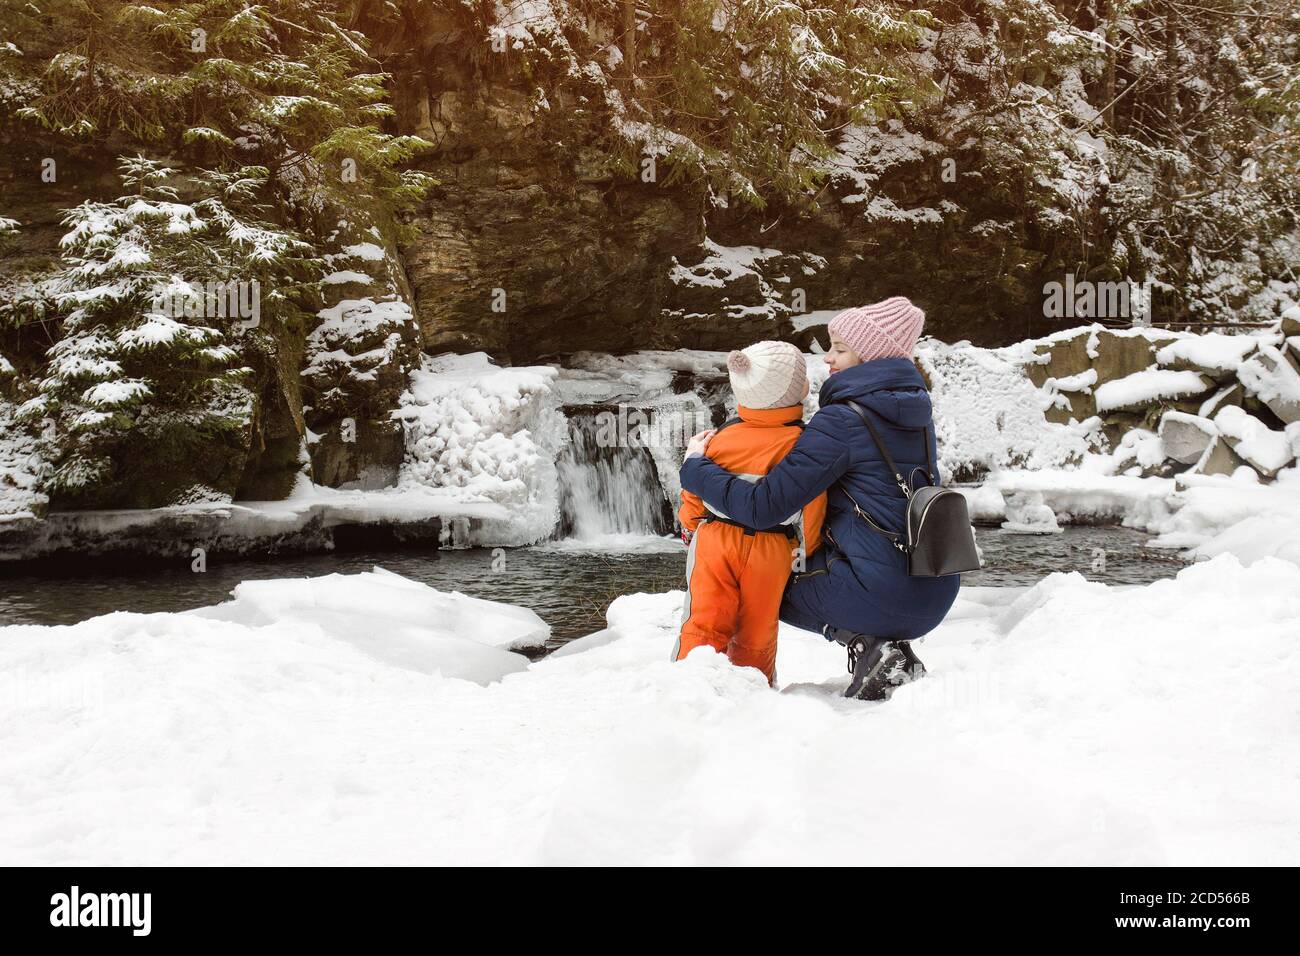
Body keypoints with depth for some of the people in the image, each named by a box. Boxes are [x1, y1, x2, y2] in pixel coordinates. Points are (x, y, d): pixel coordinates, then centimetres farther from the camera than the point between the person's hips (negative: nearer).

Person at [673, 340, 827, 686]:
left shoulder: (723, 436, 3)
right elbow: (812, 504, -5)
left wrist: (690, 528, 27)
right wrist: (804, 550, 11)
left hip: (714, 540, 2)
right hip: (771, 551, -1)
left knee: (704, 622, 4)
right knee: (756, 634, 10)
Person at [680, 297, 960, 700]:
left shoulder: (841, 421, -14)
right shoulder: (915, 414, 10)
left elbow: (763, 507, -17)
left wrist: (697, 466, -3)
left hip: (882, 593, -7)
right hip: (937, 593, 7)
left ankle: (866, 642, -1)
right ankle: (890, 647, 11)